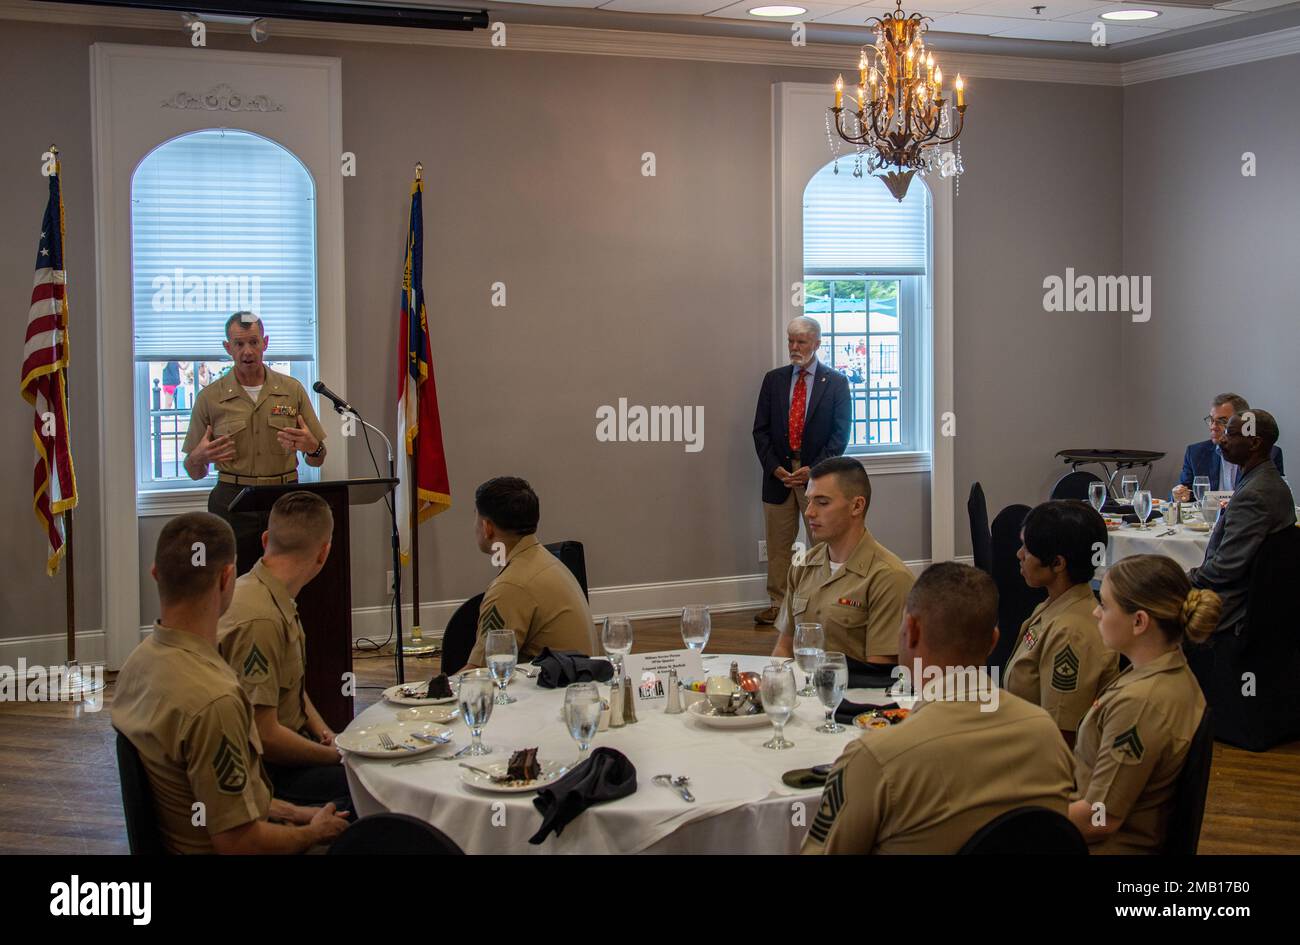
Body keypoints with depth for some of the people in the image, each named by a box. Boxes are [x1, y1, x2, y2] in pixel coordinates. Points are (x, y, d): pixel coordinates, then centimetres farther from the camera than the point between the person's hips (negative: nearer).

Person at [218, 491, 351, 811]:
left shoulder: (280, 604, 9)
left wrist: (325, 735, 5)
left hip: (286, 748, 10)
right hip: (265, 771, -10)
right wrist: (337, 756, -10)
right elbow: (263, 735, -23)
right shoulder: (259, 619, -24)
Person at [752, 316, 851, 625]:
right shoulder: (773, 379, 9)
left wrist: (813, 469, -12)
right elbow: (761, 429, 7)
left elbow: (840, 433, -3)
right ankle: (777, 604, 13)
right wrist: (775, 467, -6)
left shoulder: (835, 382, 1)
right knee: (778, 544, 6)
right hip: (779, 473, 3)